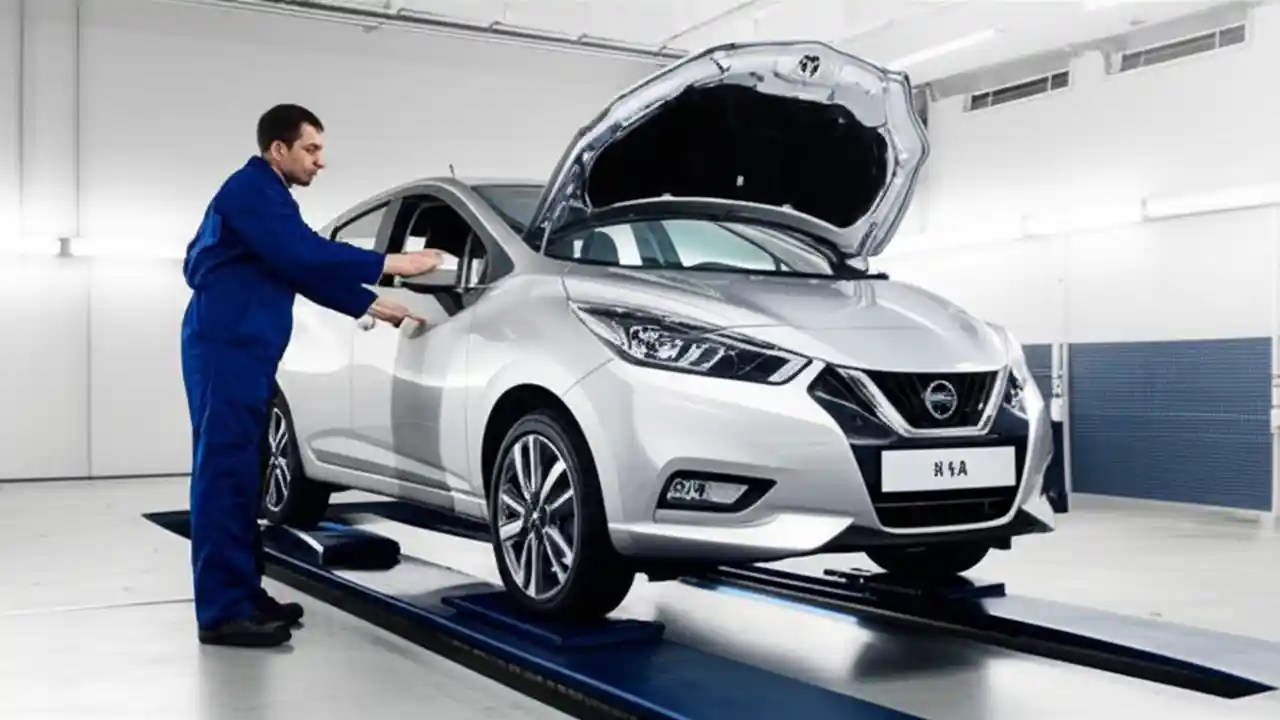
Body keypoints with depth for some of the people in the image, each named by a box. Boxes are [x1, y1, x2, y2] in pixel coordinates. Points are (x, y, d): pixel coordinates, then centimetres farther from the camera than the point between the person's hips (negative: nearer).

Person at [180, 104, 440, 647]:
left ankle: (243, 594, 17)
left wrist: (379, 309, 19)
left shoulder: (267, 196, 22)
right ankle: (223, 611, -8)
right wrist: (394, 264, -17)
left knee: (241, 475, 11)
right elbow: (307, 256, -21)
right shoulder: (251, 189, -10)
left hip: (245, 351, 10)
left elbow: (308, 273, 23)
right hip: (226, 349, -10)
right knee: (225, 474, -10)